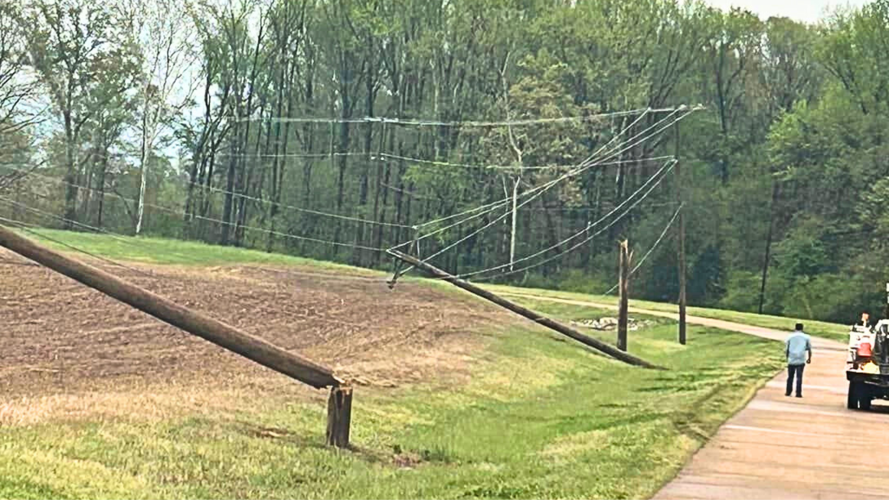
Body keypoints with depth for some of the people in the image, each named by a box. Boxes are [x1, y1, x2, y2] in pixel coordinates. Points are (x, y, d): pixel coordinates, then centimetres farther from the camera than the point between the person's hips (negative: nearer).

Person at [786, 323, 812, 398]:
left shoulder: (790, 337, 5)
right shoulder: (806, 337, 4)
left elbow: (786, 349, 6)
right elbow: (809, 349, 8)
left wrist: (787, 357, 21)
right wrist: (809, 358, 22)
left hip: (791, 360, 1)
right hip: (801, 361, -1)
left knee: (790, 377, 11)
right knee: (799, 377, -1)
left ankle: (788, 392, 14)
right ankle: (798, 393, -5)